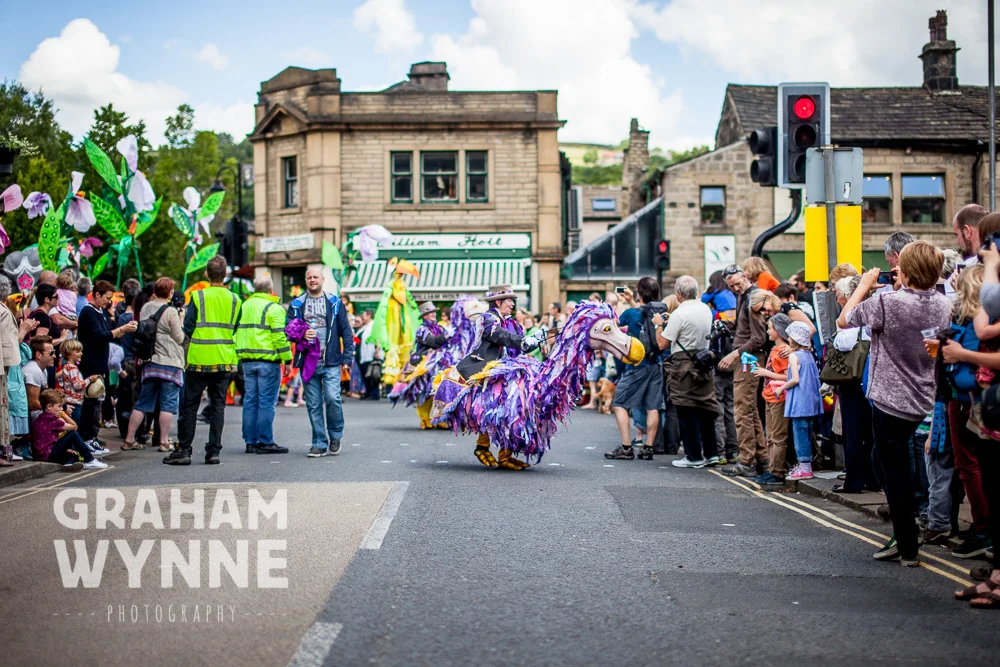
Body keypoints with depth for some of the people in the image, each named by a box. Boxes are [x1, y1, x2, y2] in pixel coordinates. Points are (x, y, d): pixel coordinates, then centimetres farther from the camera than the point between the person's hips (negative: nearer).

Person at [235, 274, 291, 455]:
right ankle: (265, 442, -4)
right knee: (266, 401, -4)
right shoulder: (273, 308, -7)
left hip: (247, 359, 7)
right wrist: (287, 357, -6)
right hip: (267, 359, -7)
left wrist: (239, 355, 23)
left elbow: (237, 332, 20)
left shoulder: (244, 306, 16)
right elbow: (279, 335, -13)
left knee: (250, 401, 8)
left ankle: (250, 441, 10)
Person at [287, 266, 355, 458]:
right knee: (313, 404, 3)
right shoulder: (297, 305, 11)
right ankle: (319, 443, 11)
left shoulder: (334, 303, 8)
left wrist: (347, 358, -2)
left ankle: (335, 436, 9)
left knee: (332, 398, -13)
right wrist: (301, 334, -12)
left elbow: (346, 331, 7)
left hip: (331, 362, -2)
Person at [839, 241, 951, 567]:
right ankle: (902, 537, 25)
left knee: (896, 474, 1)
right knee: (898, 469, 20)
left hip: (890, 399, -6)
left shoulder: (887, 302, -21)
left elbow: (843, 320, -8)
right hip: (922, 401, 7)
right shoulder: (943, 304, -2)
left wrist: (864, 284, 2)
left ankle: (908, 548, 6)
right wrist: (907, 287, 14)